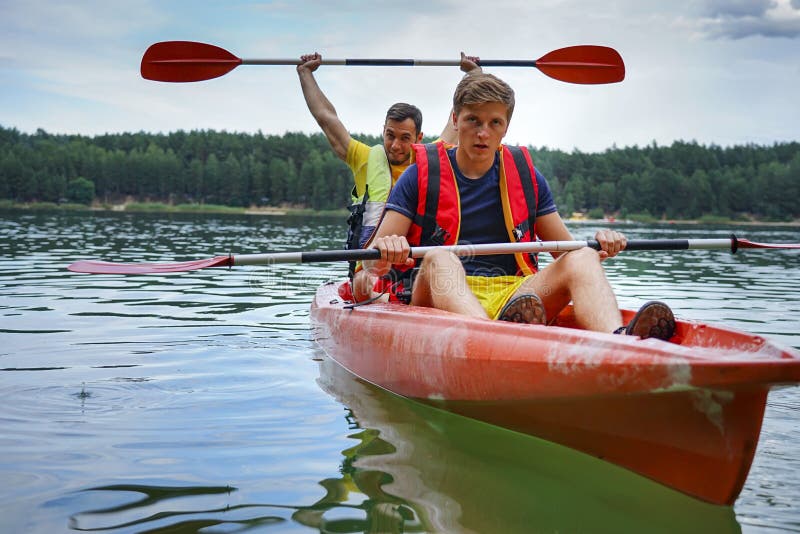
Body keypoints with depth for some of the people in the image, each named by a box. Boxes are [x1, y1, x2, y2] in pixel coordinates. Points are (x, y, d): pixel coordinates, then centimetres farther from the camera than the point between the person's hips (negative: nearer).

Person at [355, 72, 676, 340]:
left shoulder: (527, 177, 15)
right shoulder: (421, 175, 6)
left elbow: (567, 250, 15)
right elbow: (373, 261, -1)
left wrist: (599, 246, -8)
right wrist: (382, 255, -26)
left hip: (511, 300, 3)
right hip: (439, 300, -2)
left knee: (582, 259, -21)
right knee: (439, 258, -34)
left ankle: (619, 342, -55)